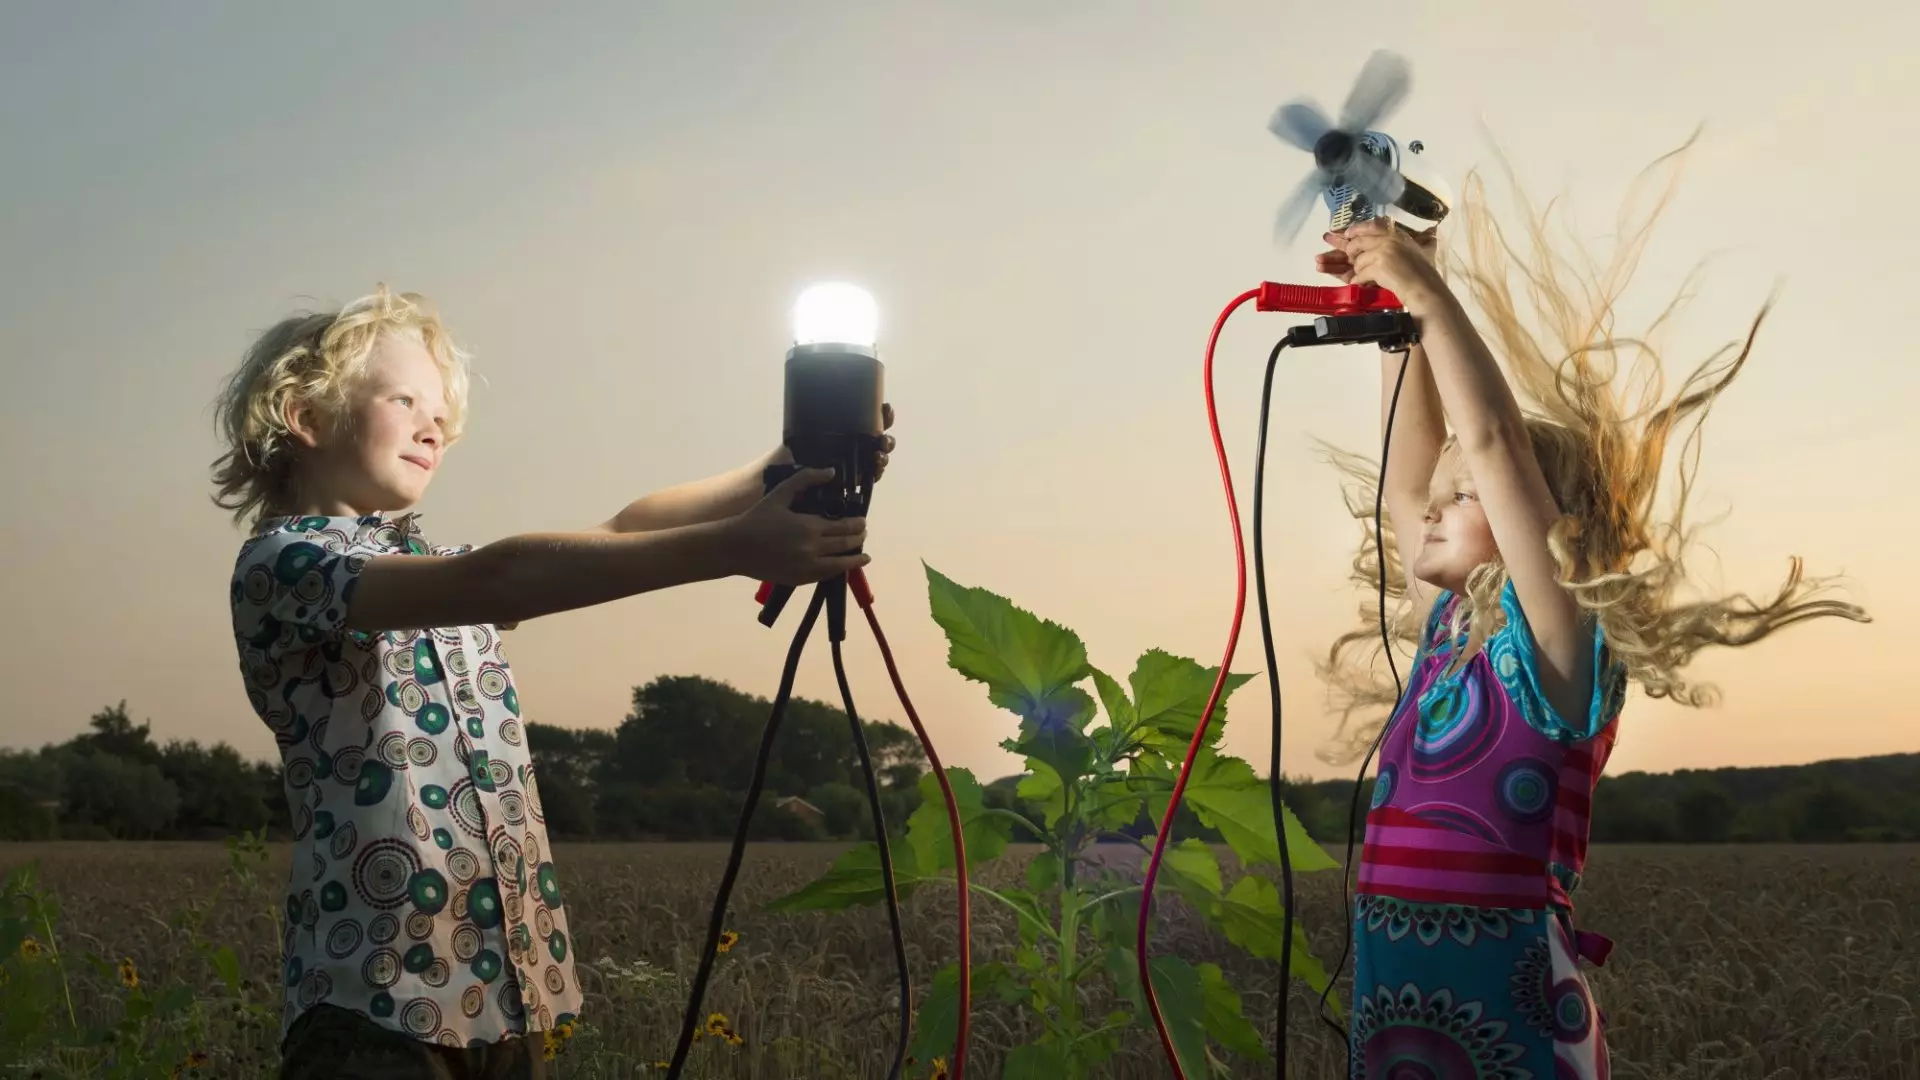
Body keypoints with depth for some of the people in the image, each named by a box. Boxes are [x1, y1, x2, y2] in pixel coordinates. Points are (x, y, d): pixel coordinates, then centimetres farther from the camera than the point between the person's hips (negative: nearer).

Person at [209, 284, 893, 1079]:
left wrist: (781, 474, -9)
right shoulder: (281, 561, -6)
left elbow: (615, 533, 7)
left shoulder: (444, 577, 20)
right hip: (378, 1000, -7)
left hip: (508, 990, 7)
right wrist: (732, 547, -29)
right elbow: (495, 579, -22)